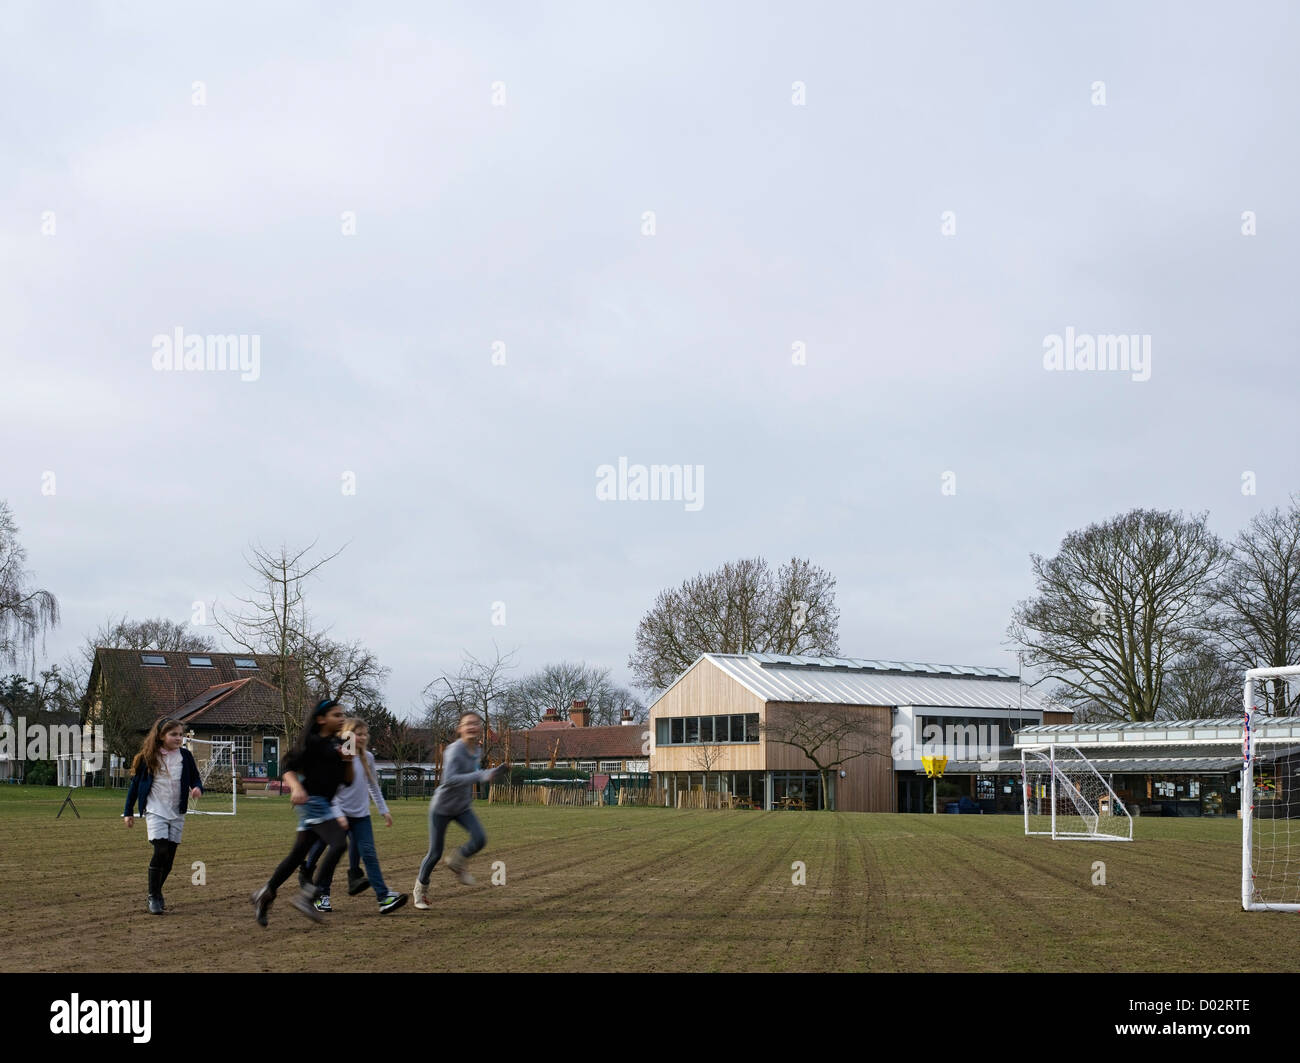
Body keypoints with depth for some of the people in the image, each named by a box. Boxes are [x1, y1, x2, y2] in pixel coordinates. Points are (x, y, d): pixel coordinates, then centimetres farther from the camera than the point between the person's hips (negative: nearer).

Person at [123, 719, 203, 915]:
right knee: (160, 851, -16)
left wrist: (197, 788, -15)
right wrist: (128, 812, 5)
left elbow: (195, 779, 10)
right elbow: (135, 783, 4)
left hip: (177, 813, 3)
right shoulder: (148, 758, -4)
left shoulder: (185, 756, 3)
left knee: (169, 855, 5)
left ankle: (157, 892, 22)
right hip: (155, 811, -3)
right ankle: (153, 897, -6)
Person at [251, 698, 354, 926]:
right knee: (338, 843, -21)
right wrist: (296, 788, -28)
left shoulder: (338, 745, 16)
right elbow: (289, 768, -10)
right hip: (311, 799, -9)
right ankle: (308, 896, -19)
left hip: (322, 804, 9)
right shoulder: (312, 742, -8)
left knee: (298, 854, 13)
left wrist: (348, 762, -2)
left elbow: (348, 781, 17)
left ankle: (265, 895, 26)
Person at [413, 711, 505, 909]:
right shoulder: (454, 750, -25)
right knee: (435, 853, 2)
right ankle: (421, 888, 28)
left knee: (480, 839, -16)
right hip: (442, 808, -6)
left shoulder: (476, 750, -1)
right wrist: (480, 776, -44)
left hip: (463, 807, 6)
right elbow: (449, 780, -38)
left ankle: (457, 863, 14)